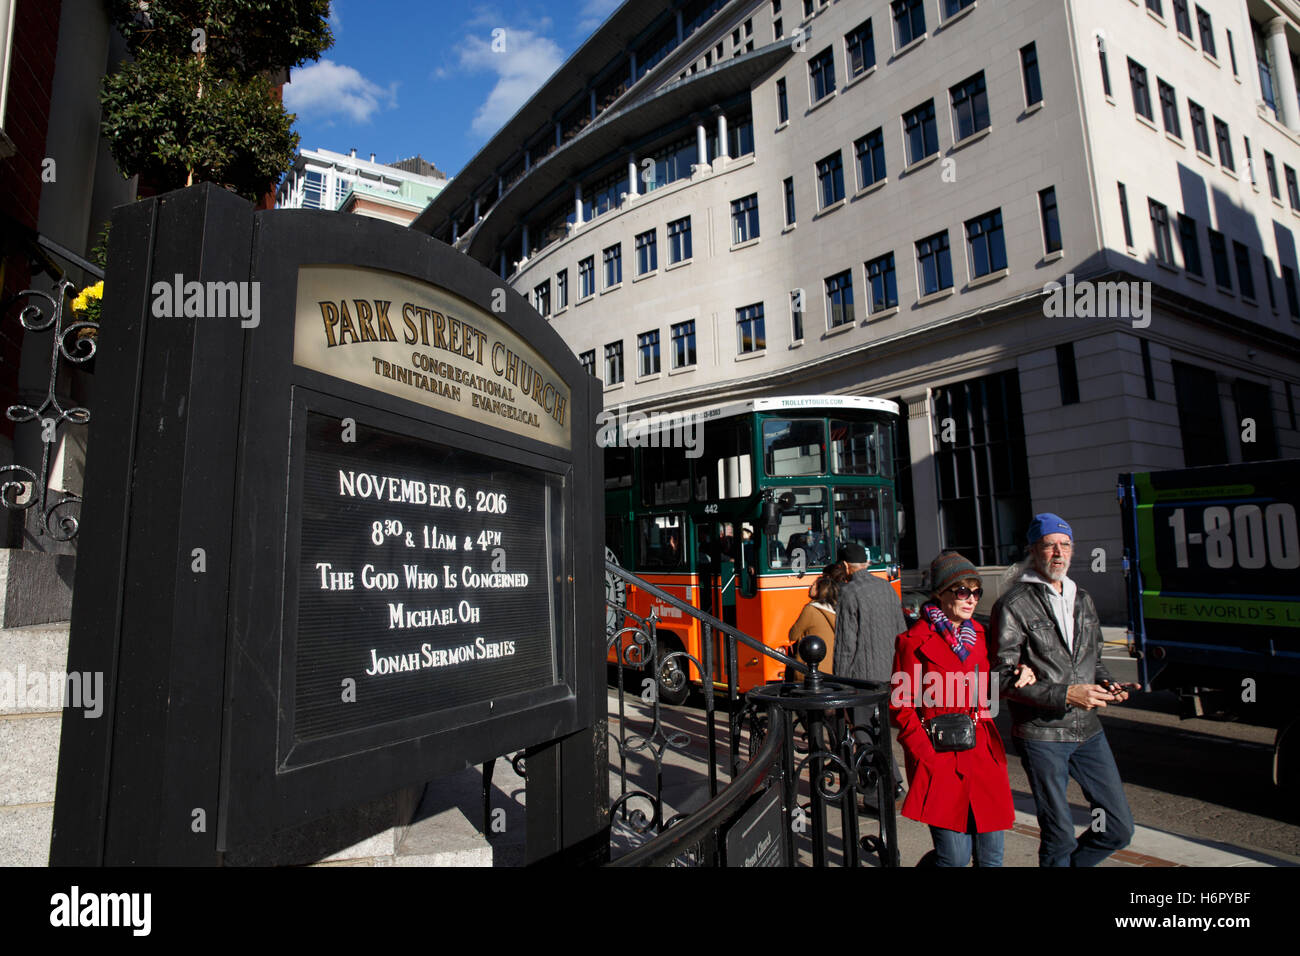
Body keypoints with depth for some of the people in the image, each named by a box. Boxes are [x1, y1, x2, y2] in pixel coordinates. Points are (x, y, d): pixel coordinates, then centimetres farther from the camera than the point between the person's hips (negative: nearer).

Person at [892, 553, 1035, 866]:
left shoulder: (979, 634, 10)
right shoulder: (914, 641, -9)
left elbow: (989, 689, 19)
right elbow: (901, 708, -8)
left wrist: (1022, 674, 1)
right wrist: (928, 758, -15)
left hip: (984, 752, 6)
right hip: (941, 758, -6)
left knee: (991, 854, 12)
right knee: (955, 857, -2)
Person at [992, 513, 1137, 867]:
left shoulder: (1082, 599, 12)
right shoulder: (1013, 605, -10)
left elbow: (1093, 661, 23)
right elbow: (1004, 680, -13)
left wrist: (1107, 684, 2)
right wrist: (1065, 695, -21)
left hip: (1088, 731, 6)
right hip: (1041, 736, -6)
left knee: (1120, 828, 11)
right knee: (1059, 836, 3)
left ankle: (1064, 862, 33)